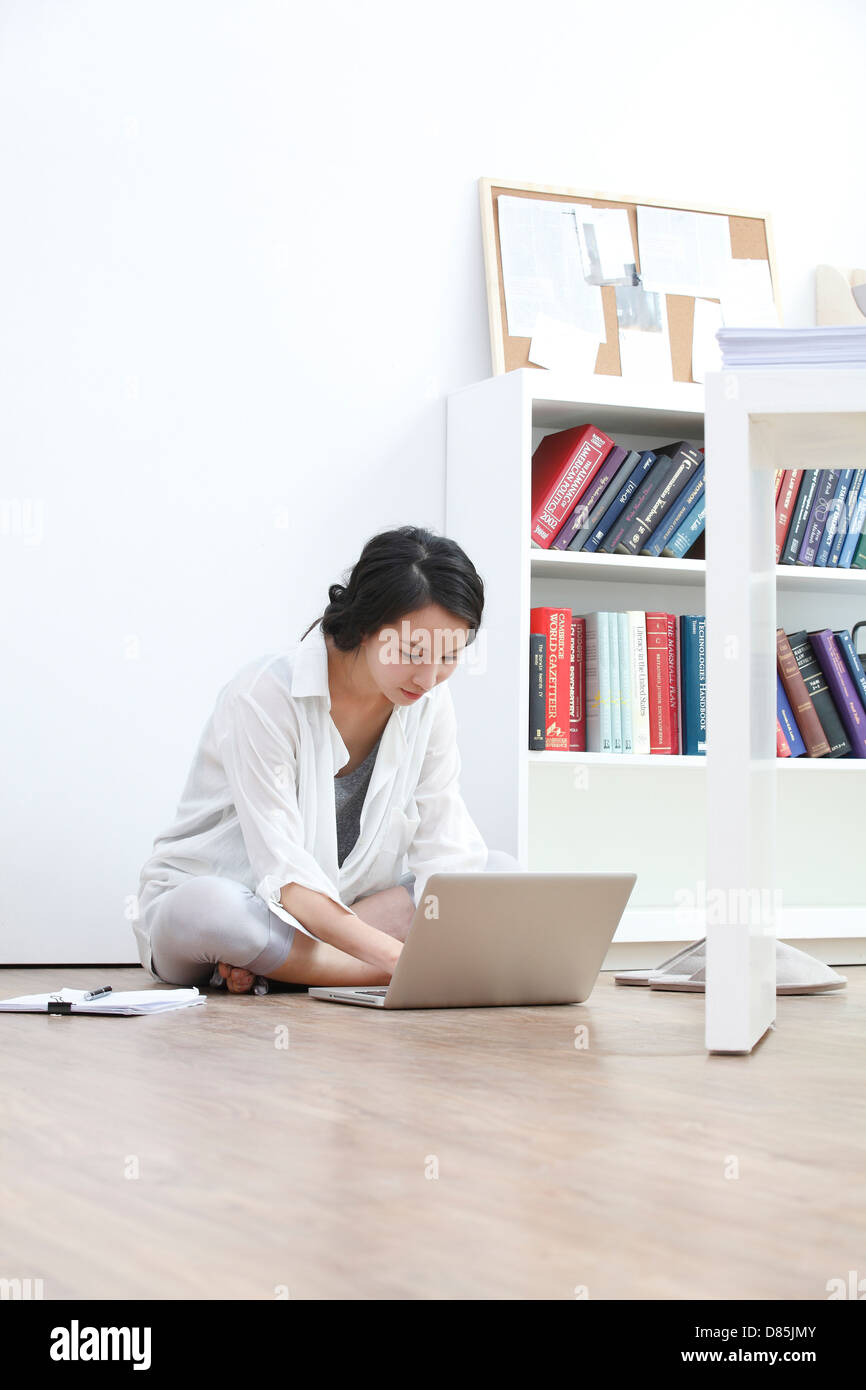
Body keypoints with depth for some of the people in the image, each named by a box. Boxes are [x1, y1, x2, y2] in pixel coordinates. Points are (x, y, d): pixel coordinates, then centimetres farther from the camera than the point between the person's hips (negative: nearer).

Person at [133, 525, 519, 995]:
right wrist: (397, 957, -40)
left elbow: (446, 849, -7)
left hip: (338, 915, 6)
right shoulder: (265, 695, -23)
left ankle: (269, 963, -21)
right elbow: (286, 877, -28)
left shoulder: (429, 701, -4)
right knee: (208, 909, -40)